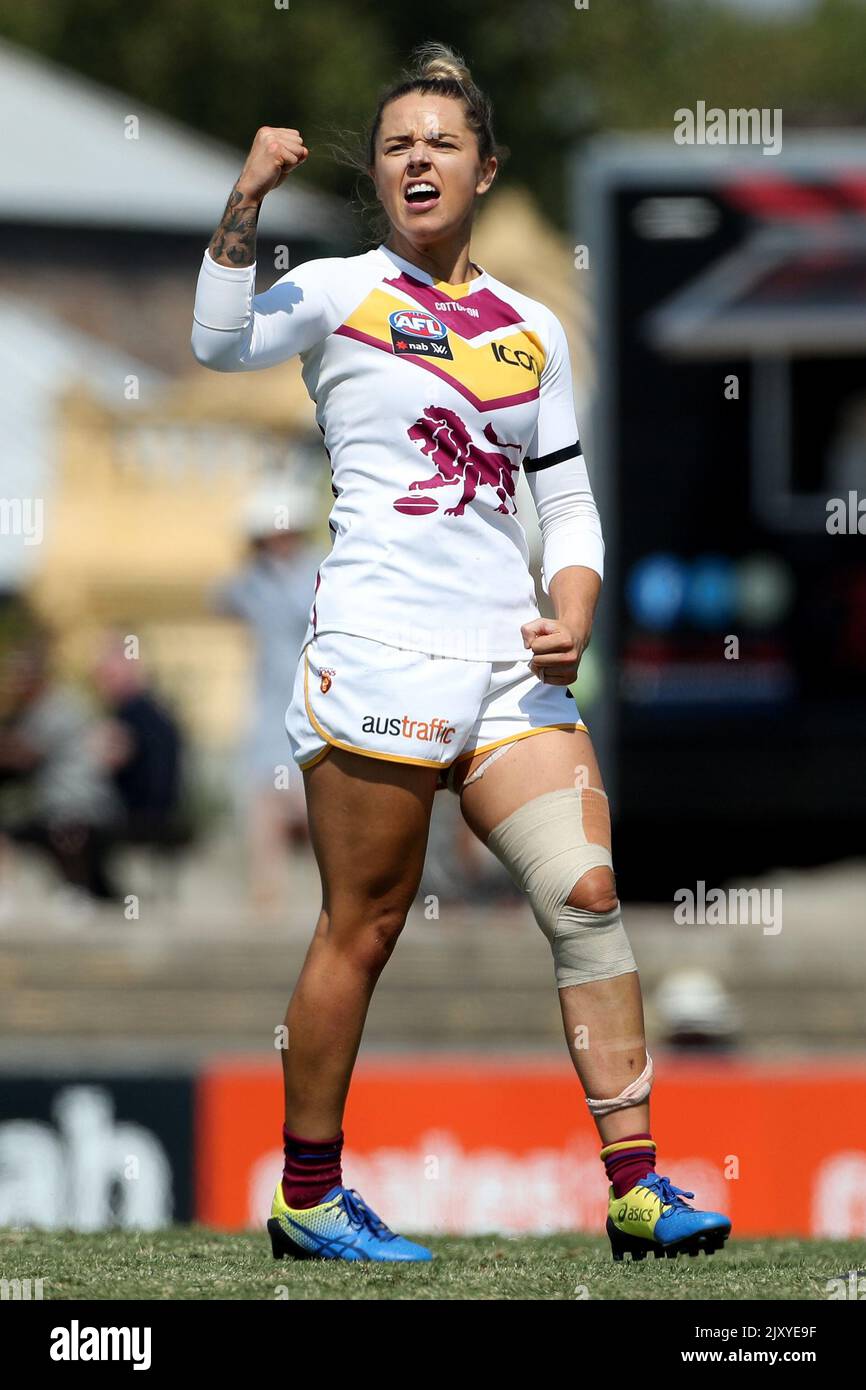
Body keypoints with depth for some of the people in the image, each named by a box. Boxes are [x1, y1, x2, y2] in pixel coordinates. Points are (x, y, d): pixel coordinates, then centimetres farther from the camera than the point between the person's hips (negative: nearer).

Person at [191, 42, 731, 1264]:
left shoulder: (532, 328, 17)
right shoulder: (343, 292, 3)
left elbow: (569, 500, 20)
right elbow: (220, 343, -17)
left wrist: (573, 612, 2)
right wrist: (245, 207, -30)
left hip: (510, 660, 5)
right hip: (380, 646, -5)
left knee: (591, 895, -5)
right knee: (363, 928, -4)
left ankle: (636, 1186, -3)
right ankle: (306, 1198, 7)